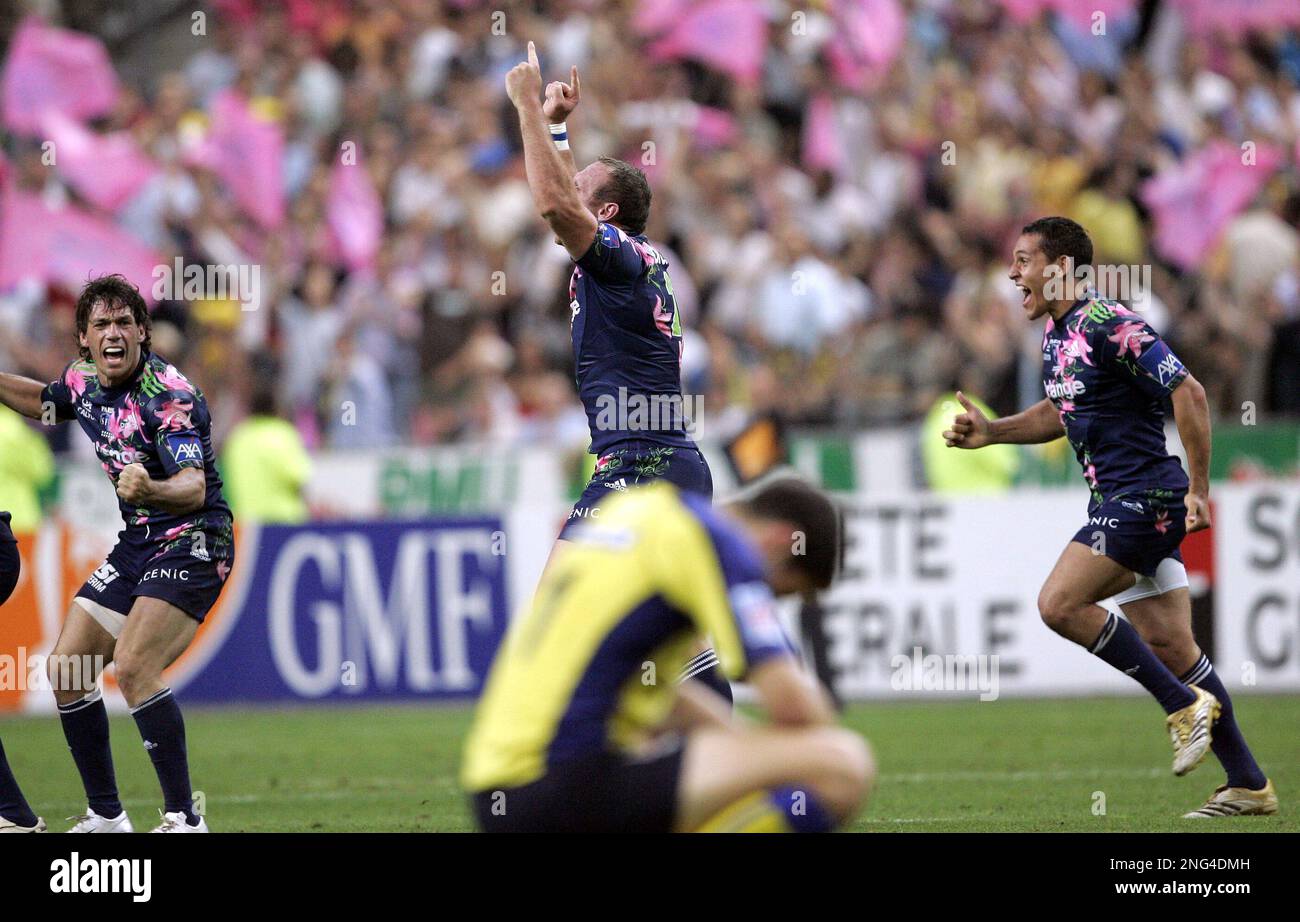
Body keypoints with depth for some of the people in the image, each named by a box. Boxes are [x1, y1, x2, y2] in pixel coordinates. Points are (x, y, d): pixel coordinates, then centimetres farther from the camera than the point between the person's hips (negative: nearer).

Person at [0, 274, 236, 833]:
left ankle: (184, 818, -22)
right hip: (135, 544, 9)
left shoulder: (169, 396, -21)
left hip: (192, 544, -9)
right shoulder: (83, 382, 3)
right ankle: (105, 814, 18)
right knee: (65, 668, 5)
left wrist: (152, 490, -53)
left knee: (133, 666, -26)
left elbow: (194, 488, -33)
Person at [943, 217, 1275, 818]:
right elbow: (1060, 413, 29)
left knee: (1060, 604, -18)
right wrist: (991, 431, 14)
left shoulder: (1111, 326, -15)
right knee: (1169, 647, 6)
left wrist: (1198, 488, -18)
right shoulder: (1056, 333, 14)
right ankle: (1248, 785, 9)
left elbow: (1188, 393, -17)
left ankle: (1185, 703, -10)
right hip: (1117, 500, 9)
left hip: (1144, 496, -9)